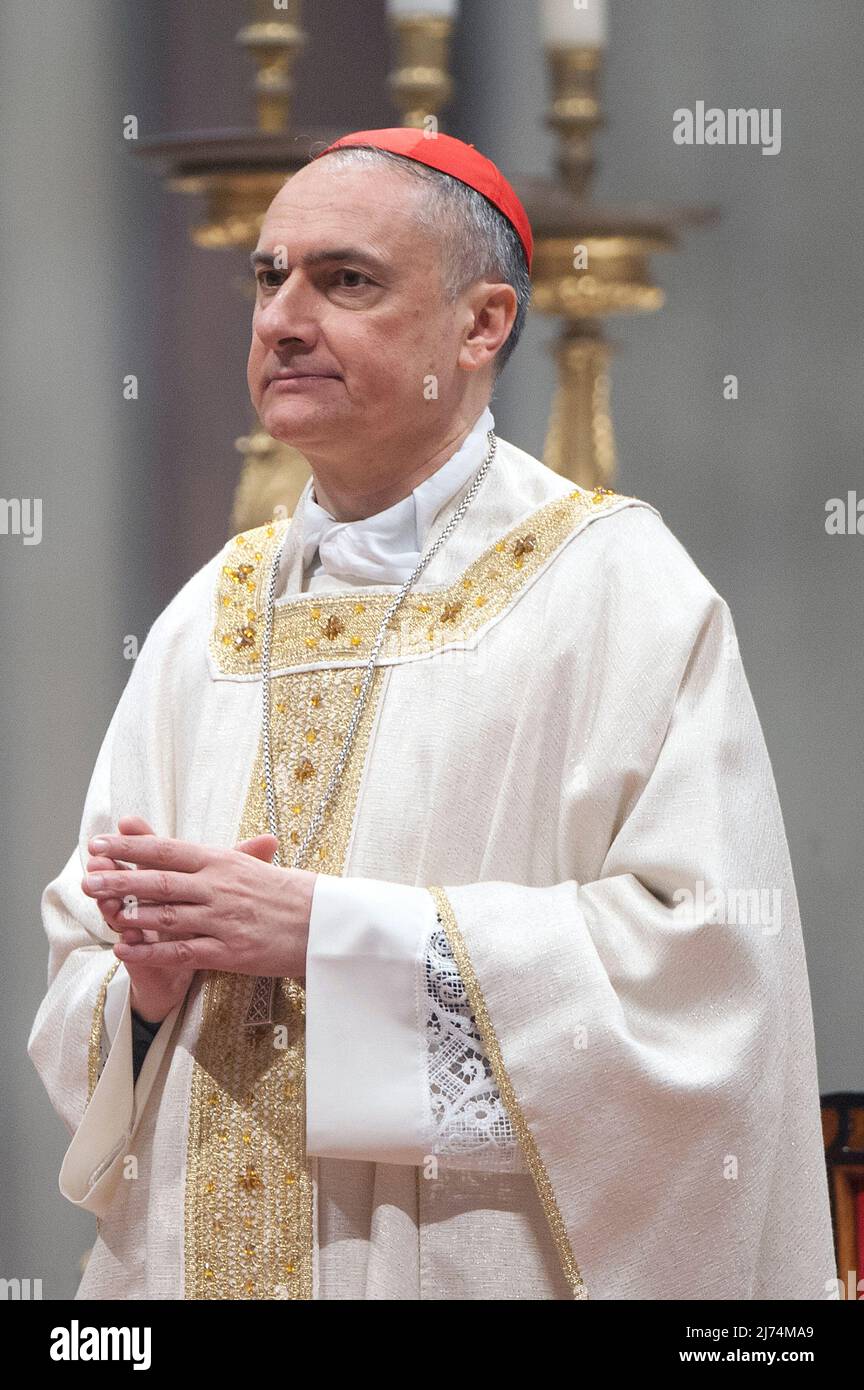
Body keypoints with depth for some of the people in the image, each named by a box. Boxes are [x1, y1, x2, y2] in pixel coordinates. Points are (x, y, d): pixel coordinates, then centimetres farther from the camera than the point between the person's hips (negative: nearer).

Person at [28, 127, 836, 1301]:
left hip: (477, 1264, -4)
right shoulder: (212, 618, 8)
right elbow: (83, 963, 10)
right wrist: (147, 982, -13)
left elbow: (699, 948, -18)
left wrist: (330, 931, -20)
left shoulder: (611, 583, -7)